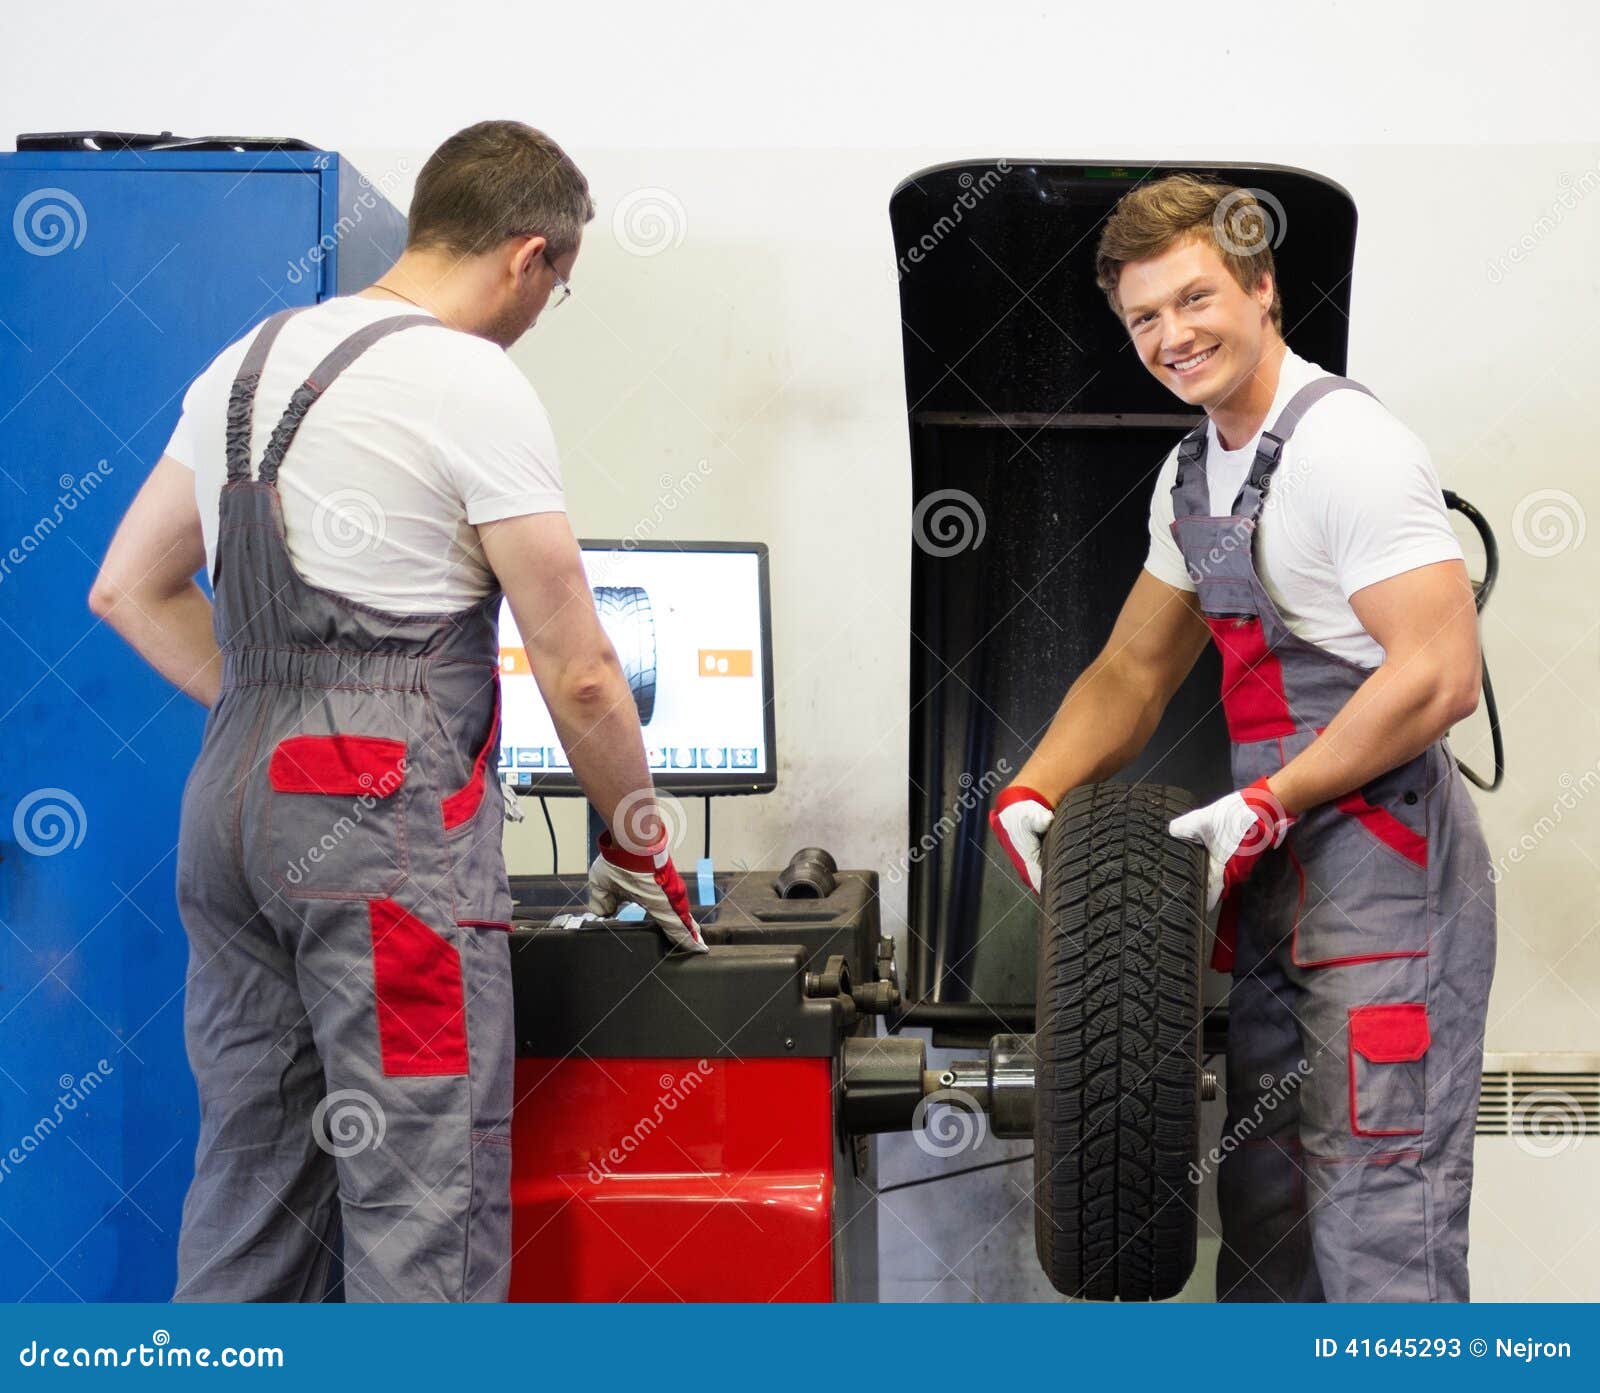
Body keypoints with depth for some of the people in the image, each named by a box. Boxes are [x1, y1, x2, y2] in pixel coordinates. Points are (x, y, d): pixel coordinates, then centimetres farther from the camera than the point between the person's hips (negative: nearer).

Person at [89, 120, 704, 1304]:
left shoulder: (247, 364, 14)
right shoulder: (477, 386, -8)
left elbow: (129, 591, 22)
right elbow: (579, 673, -6)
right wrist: (639, 845, 8)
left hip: (229, 804, 8)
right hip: (390, 816, -8)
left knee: (251, 1176, 13)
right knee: (427, 1203, -6)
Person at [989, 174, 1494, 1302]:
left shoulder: (1346, 446, -14)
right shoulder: (1194, 472, 15)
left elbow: (1439, 677, -20)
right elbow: (1133, 670, 23)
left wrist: (1265, 806, -16)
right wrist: (1032, 795, 8)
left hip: (1386, 872, -10)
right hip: (1281, 883, 10)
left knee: (1377, 1227, -11)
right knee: (1264, 1203, 17)